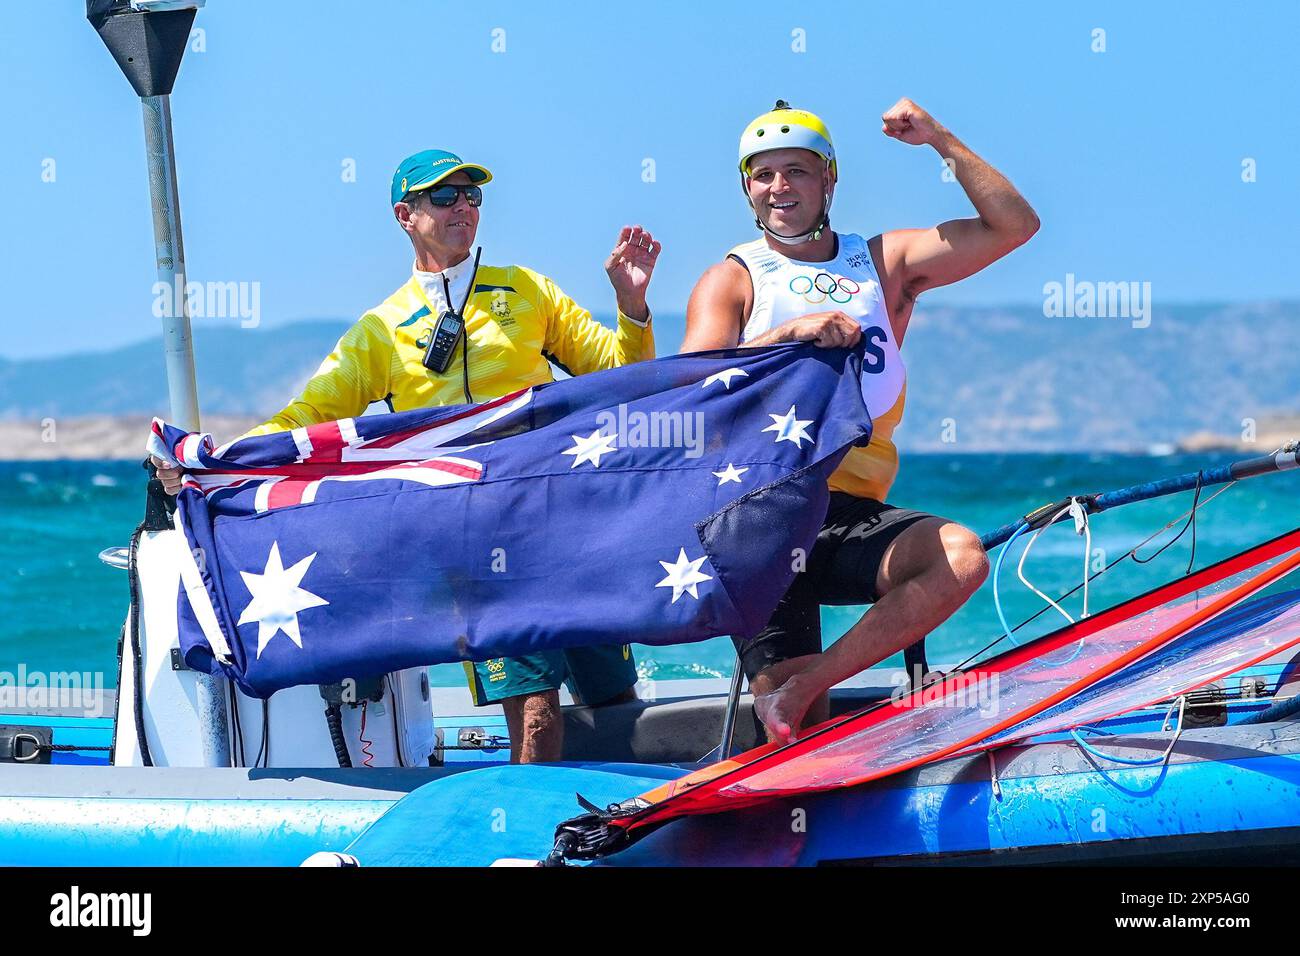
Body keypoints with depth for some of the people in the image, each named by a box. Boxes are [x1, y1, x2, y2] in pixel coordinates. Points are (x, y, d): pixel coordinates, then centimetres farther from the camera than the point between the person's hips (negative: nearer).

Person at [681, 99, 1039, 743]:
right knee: (800, 730, -20)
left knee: (961, 556, -31)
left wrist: (938, 139, 3)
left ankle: (807, 681, -26)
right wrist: (786, 334, -24)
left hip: (856, 515, 3)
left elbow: (1014, 225, 10)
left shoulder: (885, 262, 16)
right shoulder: (732, 280, 9)